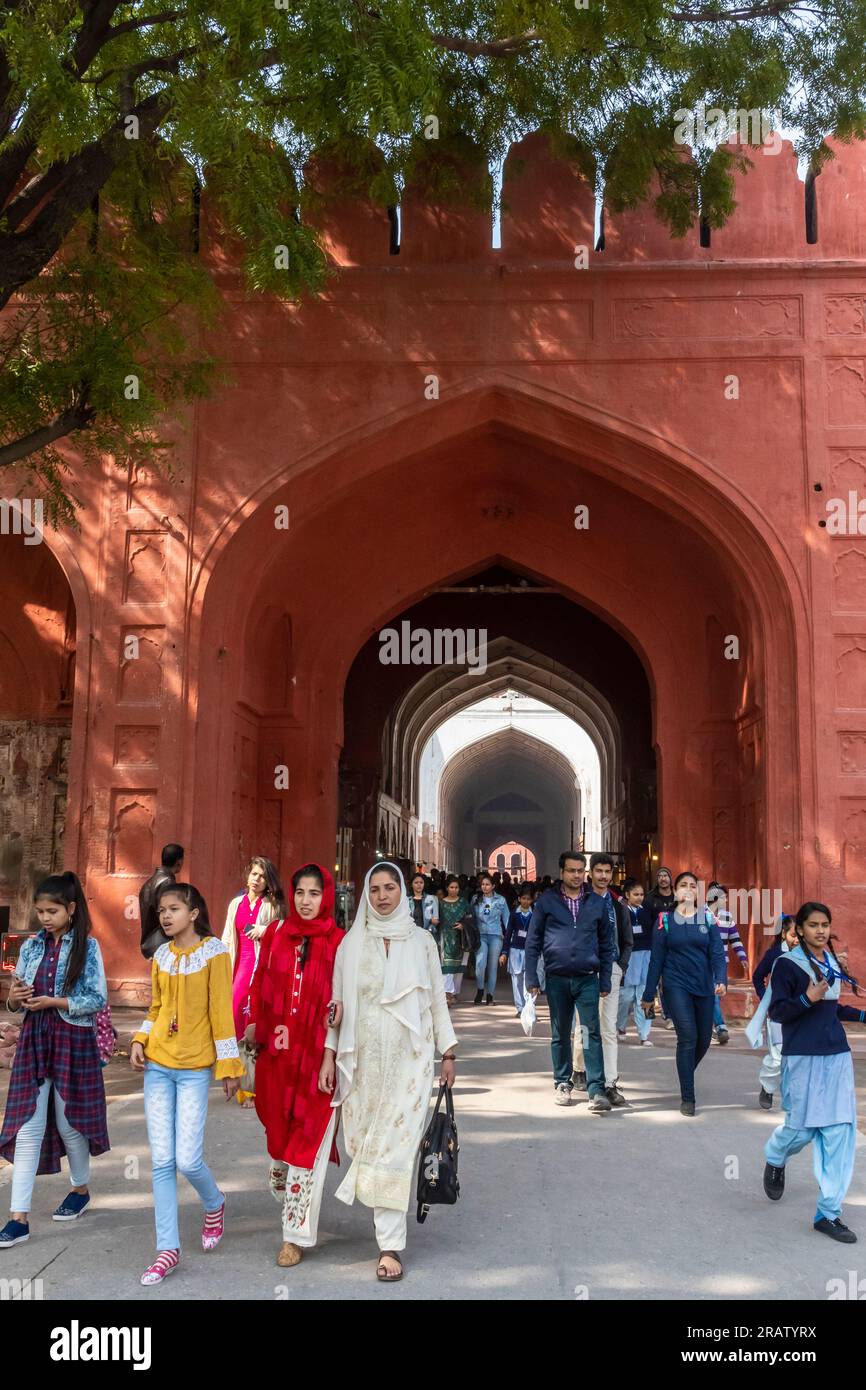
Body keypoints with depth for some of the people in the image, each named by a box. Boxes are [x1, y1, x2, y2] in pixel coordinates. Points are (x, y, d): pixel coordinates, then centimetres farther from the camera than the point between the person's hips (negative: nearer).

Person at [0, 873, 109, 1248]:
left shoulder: (87, 947, -7)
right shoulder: (31, 946, 5)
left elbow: (98, 1000, -10)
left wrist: (54, 1002, -18)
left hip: (73, 1041, -3)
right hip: (34, 1040, 3)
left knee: (69, 1120, 10)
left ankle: (80, 1188, 35)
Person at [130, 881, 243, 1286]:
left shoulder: (214, 952, -7)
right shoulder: (161, 956, 8)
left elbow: (222, 1011, -7)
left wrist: (228, 1066, -7)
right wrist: (139, 1040, 0)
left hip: (194, 1068, -4)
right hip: (157, 1065, 5)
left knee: (187, 1160, -8)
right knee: (161, 1161, 3)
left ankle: (214, 1204, 25)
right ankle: (168, 1249, 13)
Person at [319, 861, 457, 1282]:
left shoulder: (421, 941, 3)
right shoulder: (351, 942, 4)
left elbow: (436, 1000, 7)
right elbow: (338, 1002, 5)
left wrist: (448, 1053, 7)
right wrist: (329, 1055, 0)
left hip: (408, 1058, -1)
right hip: (363, 1058, 1)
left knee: (394, 1147, -6)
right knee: (366, 1141, 4)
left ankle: (391, 1244, 0)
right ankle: (390, 1237, 24)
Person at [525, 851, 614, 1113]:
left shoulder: (597, 903, 5)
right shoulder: (547, 901, 1)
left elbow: (606, 944, 9)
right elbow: (533, 941, 3)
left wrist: (605, 981, 5)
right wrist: (532, 979, -2)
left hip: (588, 979, 0)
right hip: (556, 979, 0)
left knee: (591, 1033, -7)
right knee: (560, 1034, 11)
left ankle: (596, 1091, -7)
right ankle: (562, 1083, 25)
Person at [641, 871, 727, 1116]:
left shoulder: (707, 918, 5)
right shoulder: (665, 920, 0)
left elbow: (717, 952, -1)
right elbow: (657, 958, 2)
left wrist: (721, 980, -19)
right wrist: (649, 994, 4)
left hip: (703, 986, 3)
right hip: (676, 986, -3)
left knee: (704, 1039, 8)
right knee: (688, 1037, -13)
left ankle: (686, 1075, 39)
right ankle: (687, 1098, -3)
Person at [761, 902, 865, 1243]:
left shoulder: (831, 962, 10)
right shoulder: (787, 964, -8)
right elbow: (776, 1012, -10)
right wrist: (808, 998, -23)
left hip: (837, 1055, 5)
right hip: (803, 1058, -5)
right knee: (802, 1128, 2)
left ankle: (829, 1213, 9)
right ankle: (774, 1160, 38)